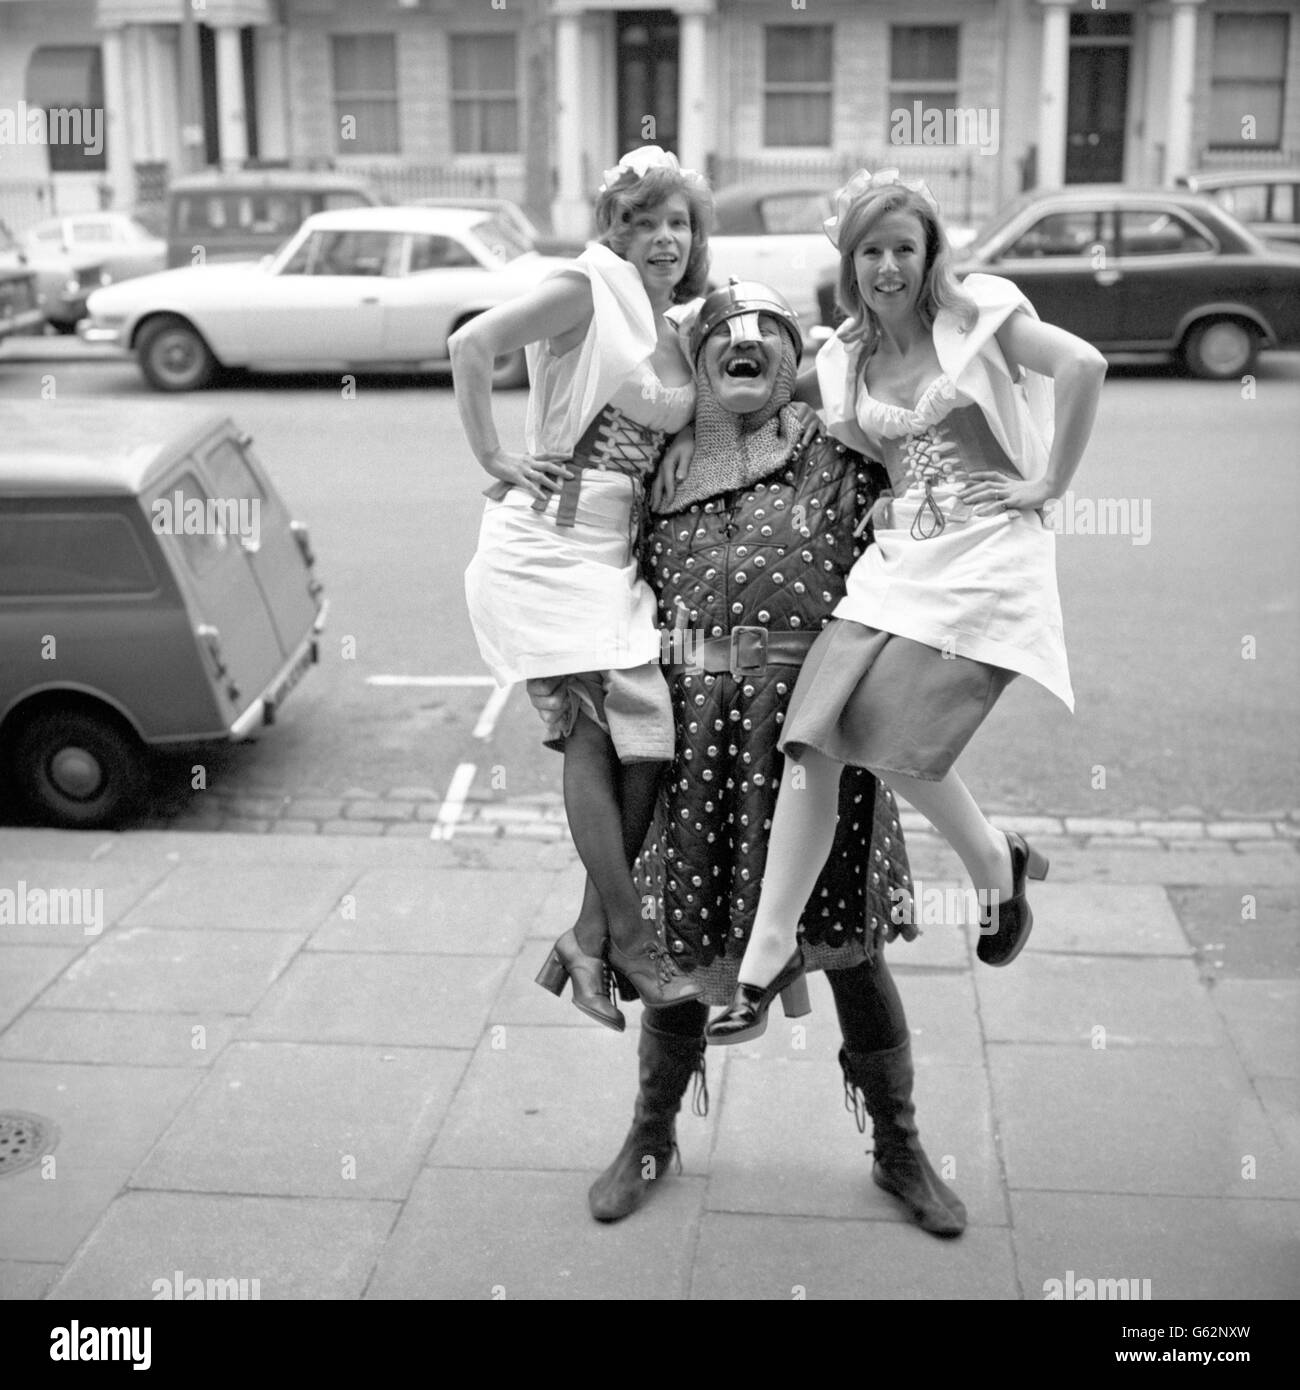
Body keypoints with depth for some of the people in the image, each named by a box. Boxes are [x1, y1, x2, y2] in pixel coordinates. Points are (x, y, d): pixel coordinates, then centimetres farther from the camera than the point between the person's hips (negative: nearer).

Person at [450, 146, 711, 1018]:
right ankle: (627, 934, -5)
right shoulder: (589, 289, -5)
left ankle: (590, 942, 8)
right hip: (550, 542, -7)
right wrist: (495, 461, -14)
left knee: (642, 732, -2)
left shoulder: (685, 330, 17)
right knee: (599, 722, -15)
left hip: (618, 553, 7)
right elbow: (472, 344, -14)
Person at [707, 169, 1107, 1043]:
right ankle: (770, 951, -3)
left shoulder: (974, 313, -2)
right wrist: (888, 508, 6)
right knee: (814, 737, -9)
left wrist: (1049, 484, -11)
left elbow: (1082, 365, -14)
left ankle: (996, 863, 14)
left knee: (892, 732, -16)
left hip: (988, 552, -5)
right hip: (899, 556, 5)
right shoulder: (844, 357, 14)